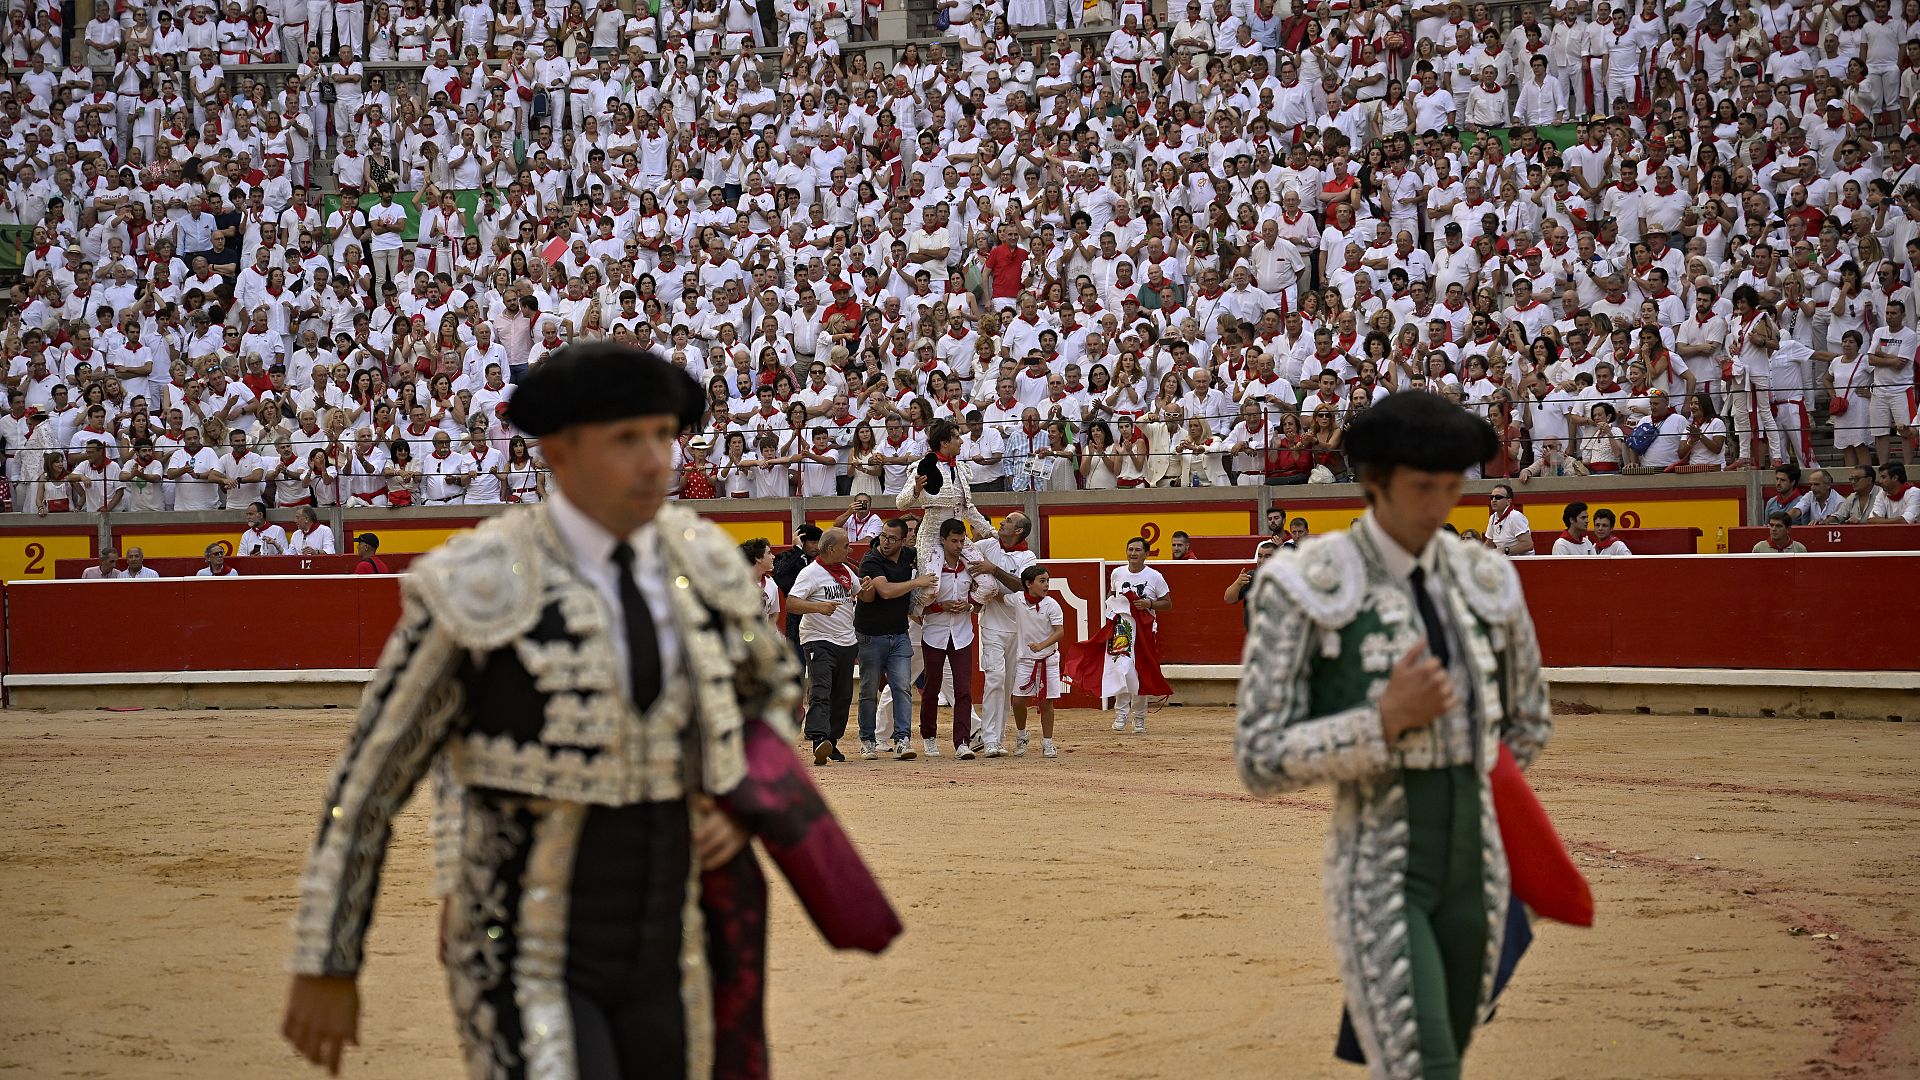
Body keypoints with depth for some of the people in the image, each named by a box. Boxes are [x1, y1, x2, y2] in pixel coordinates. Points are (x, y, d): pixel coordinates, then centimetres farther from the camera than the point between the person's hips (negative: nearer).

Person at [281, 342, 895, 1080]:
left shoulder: (702, 563, 2)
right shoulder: (479, 588, -14)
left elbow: (770, 688, 22)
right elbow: (369, 778, -8)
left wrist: (741, 811, 3)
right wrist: (324, 969, -6)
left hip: (668, 961, 6)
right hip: (525, 959, -5)